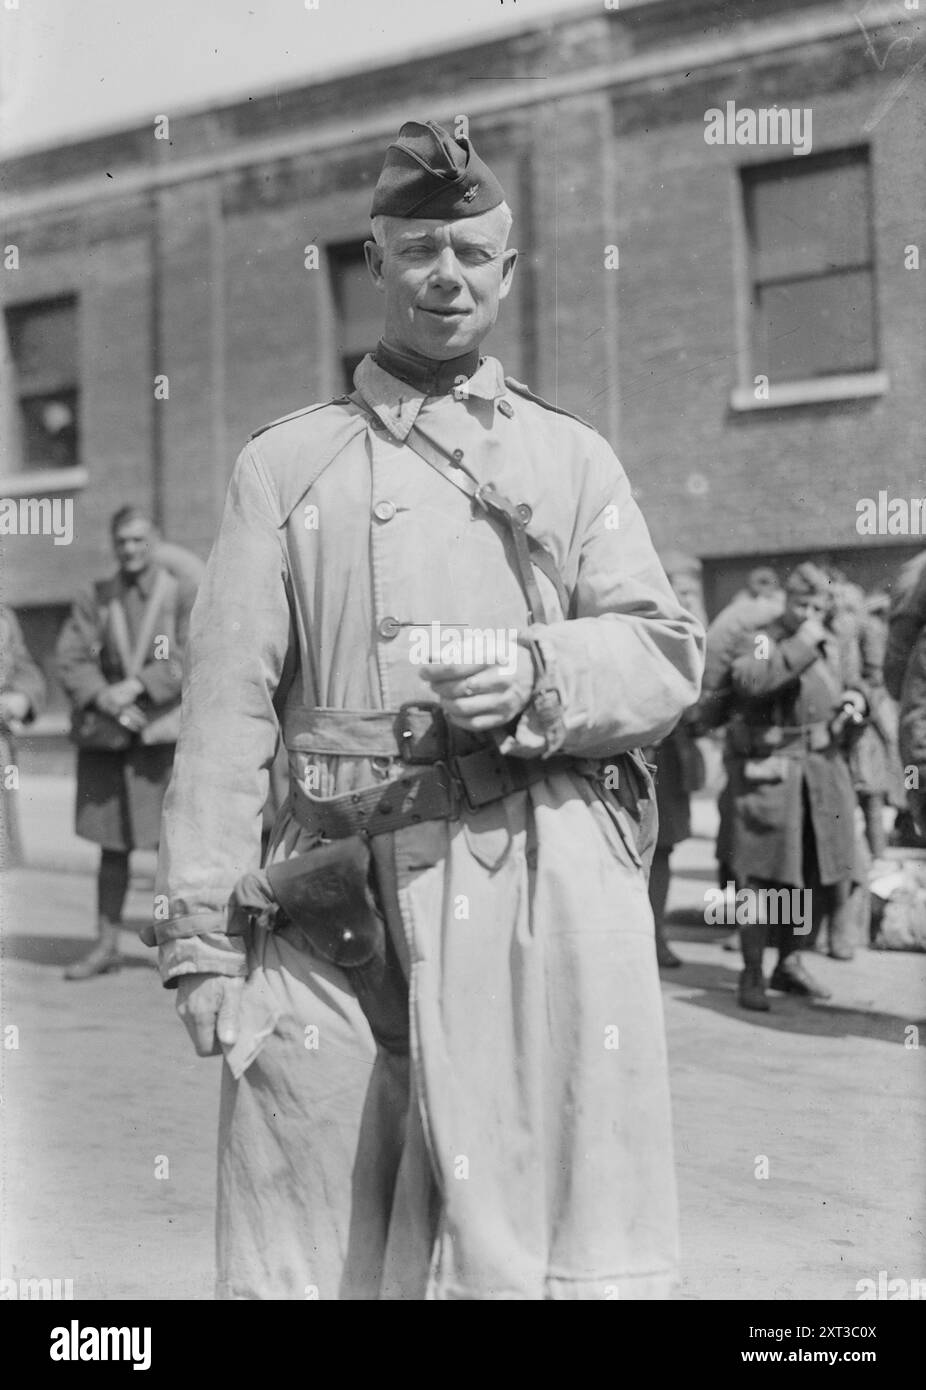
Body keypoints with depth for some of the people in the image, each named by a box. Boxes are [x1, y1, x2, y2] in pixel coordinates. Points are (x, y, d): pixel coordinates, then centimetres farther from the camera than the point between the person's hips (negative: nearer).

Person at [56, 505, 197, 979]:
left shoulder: (183, 594, 0)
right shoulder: (96, 599, 8)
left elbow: (190, 659, -10)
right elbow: (69, 658, 0)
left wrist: (134, 686, -19)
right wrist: (107, 701, -14)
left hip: (164, 734, -3)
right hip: (107, 737, 3)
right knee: (112, 844, 8)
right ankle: (106, 945, 17)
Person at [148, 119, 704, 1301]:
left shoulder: (571, 458, 16)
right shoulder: (286, 464, 13)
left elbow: (666, 657, 8)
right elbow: (229, 706, 5)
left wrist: (539, 677, -14)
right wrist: (200, 927, -3)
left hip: (545, 896, 1)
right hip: (342, 891, 0)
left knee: (541, 1242, -1)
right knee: (311, 1253, 1)